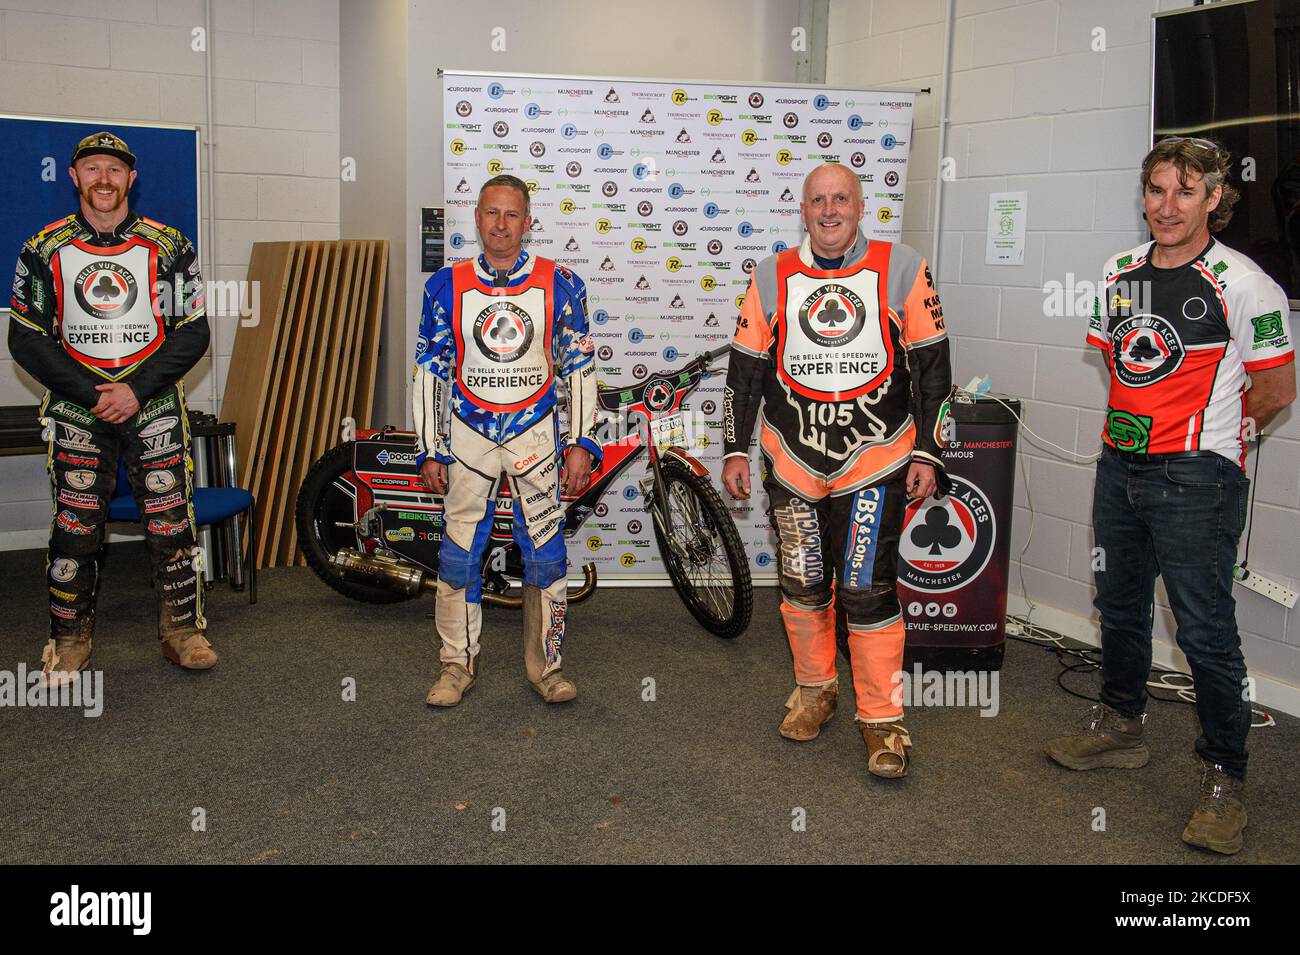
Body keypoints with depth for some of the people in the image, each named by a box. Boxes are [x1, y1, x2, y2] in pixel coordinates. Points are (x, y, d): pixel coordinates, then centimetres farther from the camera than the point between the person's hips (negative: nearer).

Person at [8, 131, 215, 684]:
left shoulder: (168, 247, 2)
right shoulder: (45, 249, 2)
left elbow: (192, 332, 0)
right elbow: (26, 338, 1)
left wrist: (136, 390, -11)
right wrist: (92, 395, -10)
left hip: (154, 406, 0)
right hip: (76, 409, 0)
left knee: (170, 520, -1)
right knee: (74, 528, 2)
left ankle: (182, 631, 14)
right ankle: (69, 641, 16)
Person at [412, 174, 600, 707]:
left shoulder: (559, 284, 1)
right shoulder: (447, 285, 3)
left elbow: (580, 367, 2)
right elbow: (430, 371, 5)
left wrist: (581, 443, -5)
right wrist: (429, 451, 1)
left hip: (535, 432, 0)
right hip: (467, 432, 1)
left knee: (546, 552, 1)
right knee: (459, 552, 4)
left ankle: (545, 664, 16)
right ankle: (458, 663, 18)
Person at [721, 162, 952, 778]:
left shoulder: (902, 270, 0)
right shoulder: (771, 277, 5)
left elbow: (932, 369, 3)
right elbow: (745, 371, 10)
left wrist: (927, 452, -1)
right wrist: (734, 449, 7)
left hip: (875, 463, -2)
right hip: (793, 465, 3)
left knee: (867, 593, -5)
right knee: (802, 586, 11)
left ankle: (882, 719, 10)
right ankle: (814, 690, 33)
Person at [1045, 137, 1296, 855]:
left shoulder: (1242, 284, -12)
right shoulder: (1120, 273, 6)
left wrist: (1209, 438, 6)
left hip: (1195, 479, -6)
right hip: (1119, 466, 7)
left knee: (1204, 629, -3)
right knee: (1119, 606, 19)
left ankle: (1223, 777, 12)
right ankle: (1120, 727, 39)